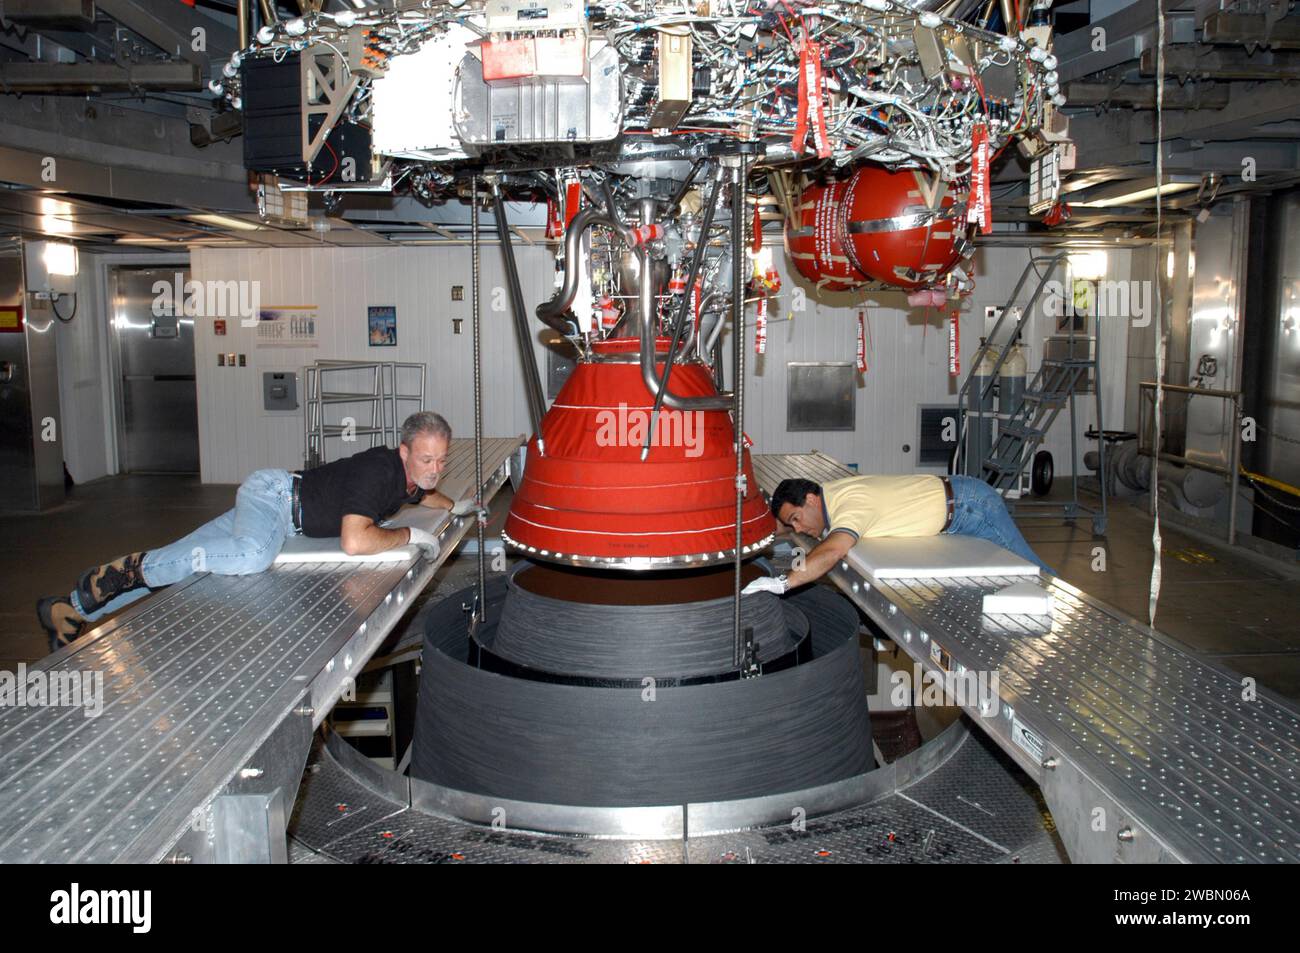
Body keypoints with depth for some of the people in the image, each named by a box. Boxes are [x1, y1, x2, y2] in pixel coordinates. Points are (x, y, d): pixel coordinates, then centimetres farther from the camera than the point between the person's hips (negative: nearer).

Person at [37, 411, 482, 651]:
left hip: (278, 507, 9)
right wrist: (410, 535, -24)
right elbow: (354, 542, -38)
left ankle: (71, 610, 18)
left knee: (180, 562, 8)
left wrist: (454, 505, 14)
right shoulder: (379, 469, -26)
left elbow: (419, 492, 31)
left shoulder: (409, 473, 3)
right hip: (273, 492, -9)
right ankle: (129, 568, -19)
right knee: (253, 556, -39)